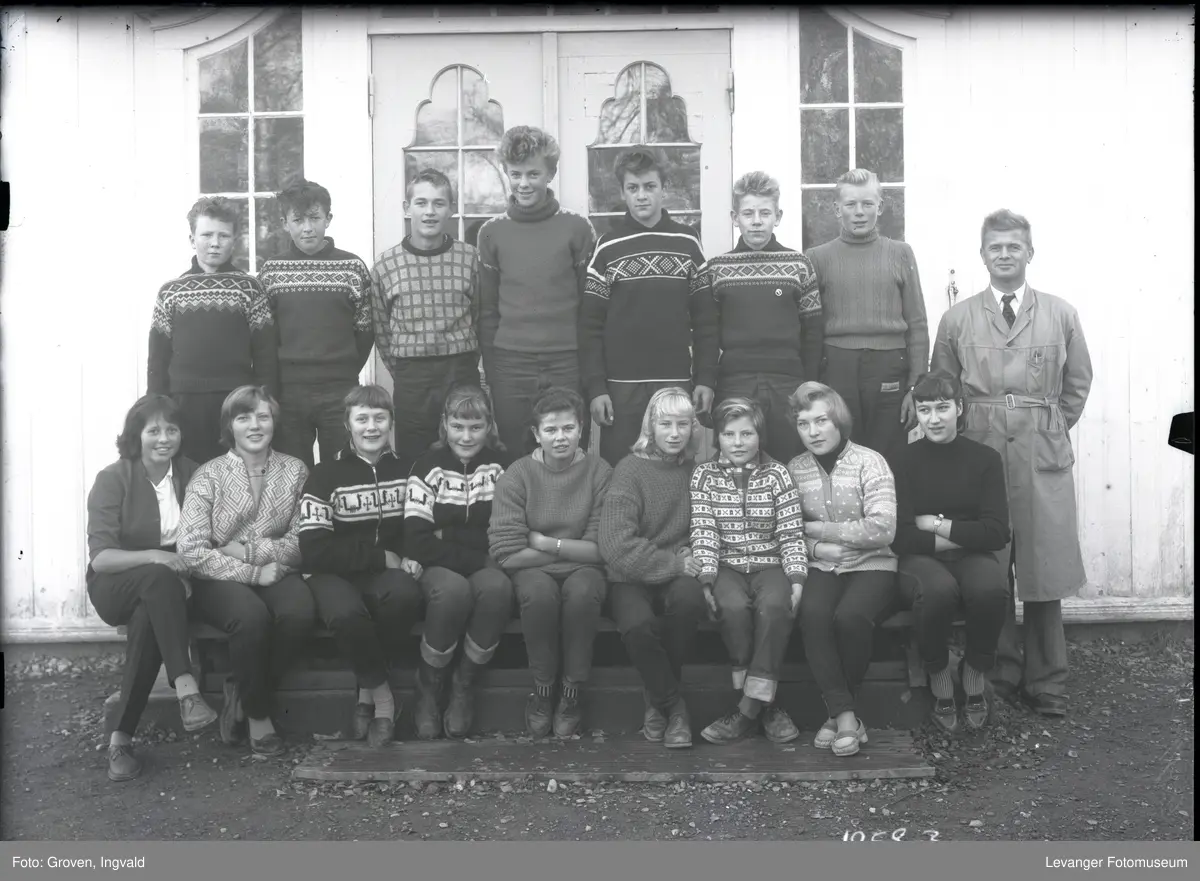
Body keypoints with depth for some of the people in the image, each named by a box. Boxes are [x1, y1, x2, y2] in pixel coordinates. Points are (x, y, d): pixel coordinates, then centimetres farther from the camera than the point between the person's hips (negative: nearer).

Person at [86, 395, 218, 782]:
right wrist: (152, 557, -31)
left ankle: (122, 738, -26)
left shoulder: (191, 474, 2)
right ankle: (186, 689, -44)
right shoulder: (113, 479, -8)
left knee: (148, 620, -33)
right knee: (160, 577, -36)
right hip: (117, 586, -2)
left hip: (167, 589, 2)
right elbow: (100, 557, -15)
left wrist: (189, 568, -17)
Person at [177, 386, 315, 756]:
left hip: (276, 574, 2)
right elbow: (192, 551, -11)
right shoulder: (209, 476, -1)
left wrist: (247, 551, -12)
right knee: (252, 615, -34)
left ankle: (241, 693, -4)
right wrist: (253, 574, -16)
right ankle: (257, 712, -8)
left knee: (300, 612, -31)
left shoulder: (295, 471, 6)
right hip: (220, 580, -2)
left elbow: (301, 542, 0)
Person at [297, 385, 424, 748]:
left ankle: (366, 690, -11)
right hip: (336, 574, -2)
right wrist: (379, 556, -13)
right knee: (346, 612, -38)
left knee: (407, 595, -35)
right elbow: (314, 551, -11)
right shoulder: (325, 475, -1)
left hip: (388, 572, 2)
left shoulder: (404, 471, 9)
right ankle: (382, 692, -10)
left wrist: (411, 559, -10)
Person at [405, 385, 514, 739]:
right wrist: (476, 557, -15)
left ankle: (464, 685, -13)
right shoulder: (428, 466, 2)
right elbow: (416, 542, -8)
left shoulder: (501, 466, 7)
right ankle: (428, 686, -12)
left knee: (497, 587, -35)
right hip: (438, 569, -1)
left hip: (486, 565, 1)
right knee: (453, 589, -37)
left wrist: (448, 537, -10)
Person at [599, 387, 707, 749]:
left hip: (678, 574, 3)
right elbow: (615, 545, -16)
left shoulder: (697, 470, 5)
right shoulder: (631, 469, -6)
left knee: (690, 598, -32)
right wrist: (674, 563, -19)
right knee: (638, 623, -33)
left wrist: (691, 557, -9)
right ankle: (673, 705, -5)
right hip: (631, 578, -2)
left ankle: (658, 702, -9)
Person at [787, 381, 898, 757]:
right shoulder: (794, 469, 7)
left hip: (872, 566, -2)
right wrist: (817, 547, -10)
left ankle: (836, 711, -10)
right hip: (821, 567, 3)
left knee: (849, 616, -32)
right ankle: (846, 716, -22)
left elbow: (882, 530, -14)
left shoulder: (870, 462, -5)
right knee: (812, 613, -30)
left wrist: (817, 529, -10)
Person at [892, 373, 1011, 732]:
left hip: (971, 556, 1)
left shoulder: (985, 458, 4)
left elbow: (996, 533, -4)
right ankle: (940, 684, -8)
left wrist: (935, 523, -7)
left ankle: (975, 677, -4)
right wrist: (963, 534, -8)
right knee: (938, 589, -36)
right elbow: (900, 537, -7)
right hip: (920, 559, -1)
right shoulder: (905, 460, 1)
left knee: (991, 588, -34)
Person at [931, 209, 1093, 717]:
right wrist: (968, 433, 4)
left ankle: (1046, 684, 14)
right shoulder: (957, 320, 6)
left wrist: (1050, 431, 9)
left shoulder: (1061, 315, 7)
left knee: (1045, 568, 2)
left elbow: (1078, 383, 13)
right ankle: (1002, 677, 16)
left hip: (1043, 457, 0)